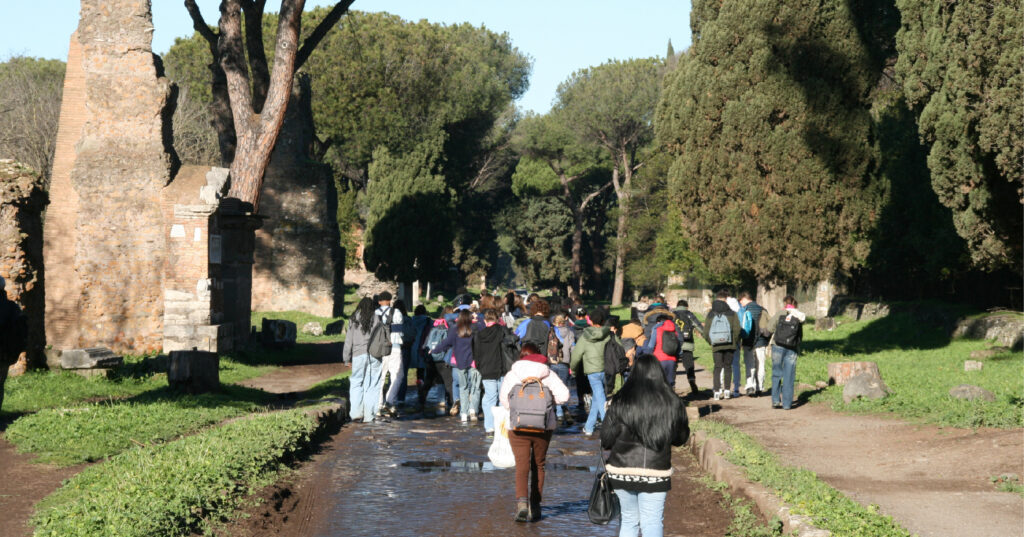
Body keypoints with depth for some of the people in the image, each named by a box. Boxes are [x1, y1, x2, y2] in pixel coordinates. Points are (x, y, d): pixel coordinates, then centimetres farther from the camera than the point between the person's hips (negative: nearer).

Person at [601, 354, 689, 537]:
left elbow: (606, 439, -4)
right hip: (656, 472, 0)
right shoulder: (671, 402, -3)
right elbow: (682, 437, 8)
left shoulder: (621, 401, -7)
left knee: (628, 520, 14)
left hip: (621, 471, 0)